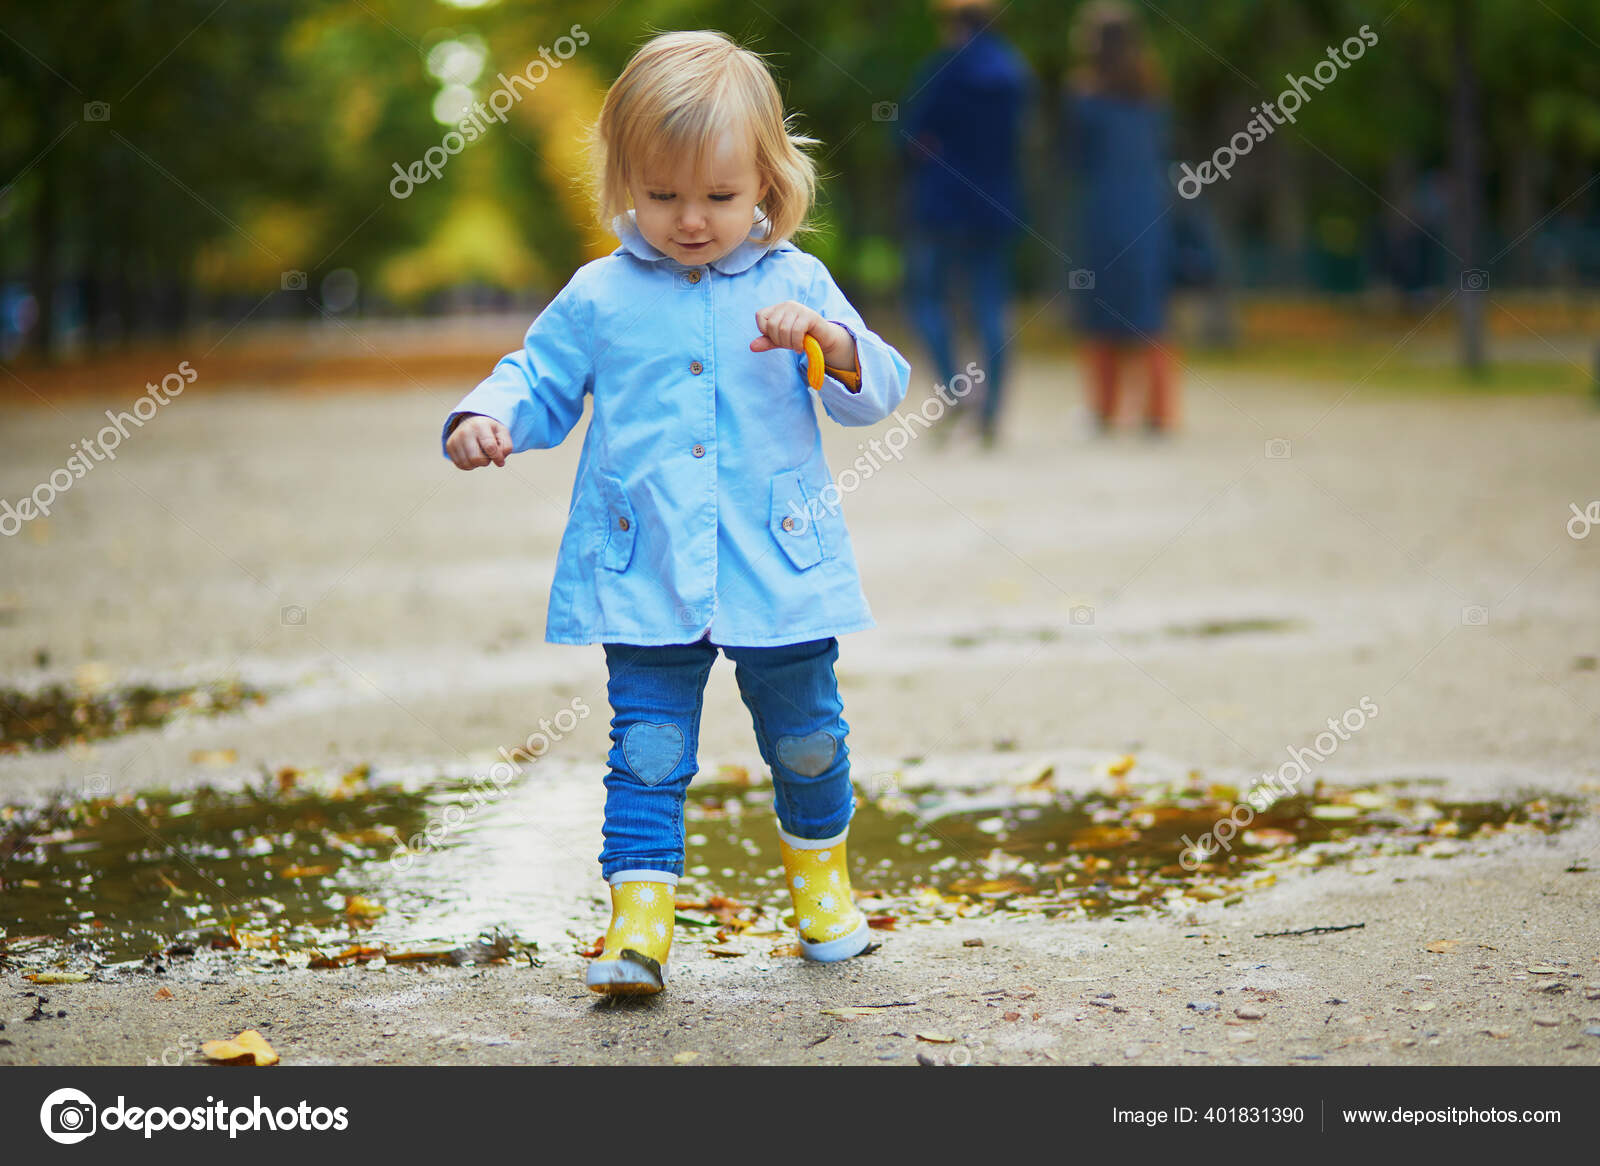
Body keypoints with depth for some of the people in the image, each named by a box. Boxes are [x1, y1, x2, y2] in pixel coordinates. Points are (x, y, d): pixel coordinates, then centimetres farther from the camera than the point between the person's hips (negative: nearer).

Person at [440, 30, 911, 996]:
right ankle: (639, 917, 1)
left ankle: (821, 871, 39)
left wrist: (830, 341, -23)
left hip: (778, 565, 0)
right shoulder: (600, 297, 3)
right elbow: (543, 383, 9)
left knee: (805, 735, 15)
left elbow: (878, 390, -3)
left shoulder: (797, 286, 1)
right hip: (645, 573, 0)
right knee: (649, 749, -1)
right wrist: (487, 420, -12)